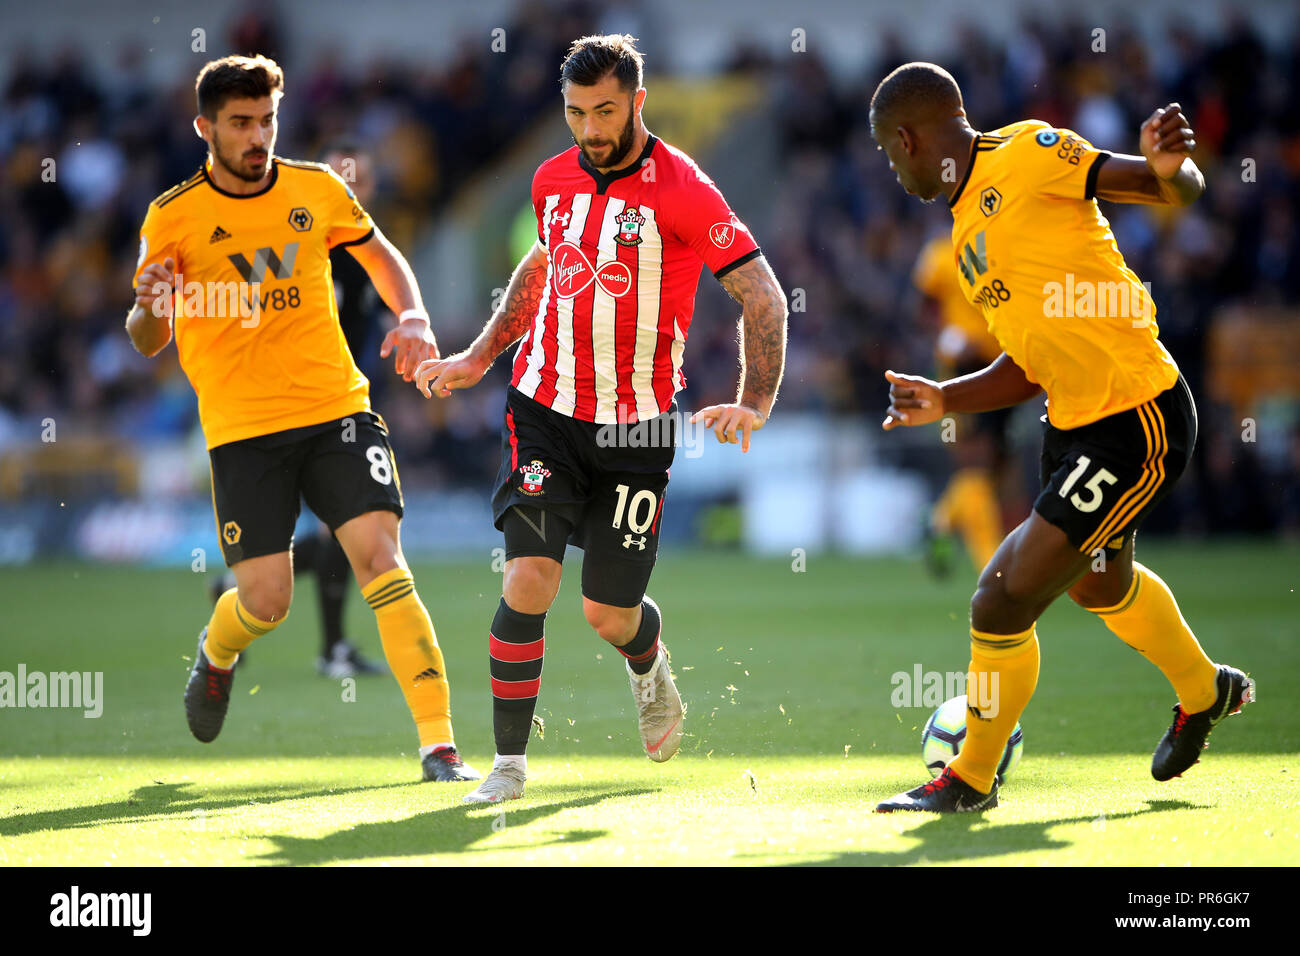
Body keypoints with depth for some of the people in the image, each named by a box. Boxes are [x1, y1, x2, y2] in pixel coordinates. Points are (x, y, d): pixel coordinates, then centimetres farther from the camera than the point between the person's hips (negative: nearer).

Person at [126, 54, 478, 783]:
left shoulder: (319, 191, 4)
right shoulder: (175, 216, -2)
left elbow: (382, 257, 22)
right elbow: (149, 343, 5)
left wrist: (414, 319, 2)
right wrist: (150, 309, -18)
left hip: (336, 407, 1)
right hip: (242, 428, -1)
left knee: (380, 554, -16)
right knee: (266, 601, -5)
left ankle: (439, 743, -17)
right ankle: (218, 653, 35)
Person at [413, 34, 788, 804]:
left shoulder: (682, 189, -12)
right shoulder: (554, 179, 4)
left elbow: (764, 296, -11)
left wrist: (755, 403, -22)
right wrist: (479, 358, 23)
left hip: (636, 428, -3)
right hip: (546, 411, 3)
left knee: (610, 615, 4)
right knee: (529, 580, -14)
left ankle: (651, 669, 42)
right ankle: (510, 762, -3)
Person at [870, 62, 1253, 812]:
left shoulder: (1028, 154, -13)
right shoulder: (967, 232, 13)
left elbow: (1181, 190, -16)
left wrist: (1169, 171, -39)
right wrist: (946, 402, 6)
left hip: (1138, 424, -10)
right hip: (1073, 424, 10)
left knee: (1003, 604, -10)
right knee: (1098, 583, 32)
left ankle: (972, 779, 13)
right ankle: (1204, 693, 60)